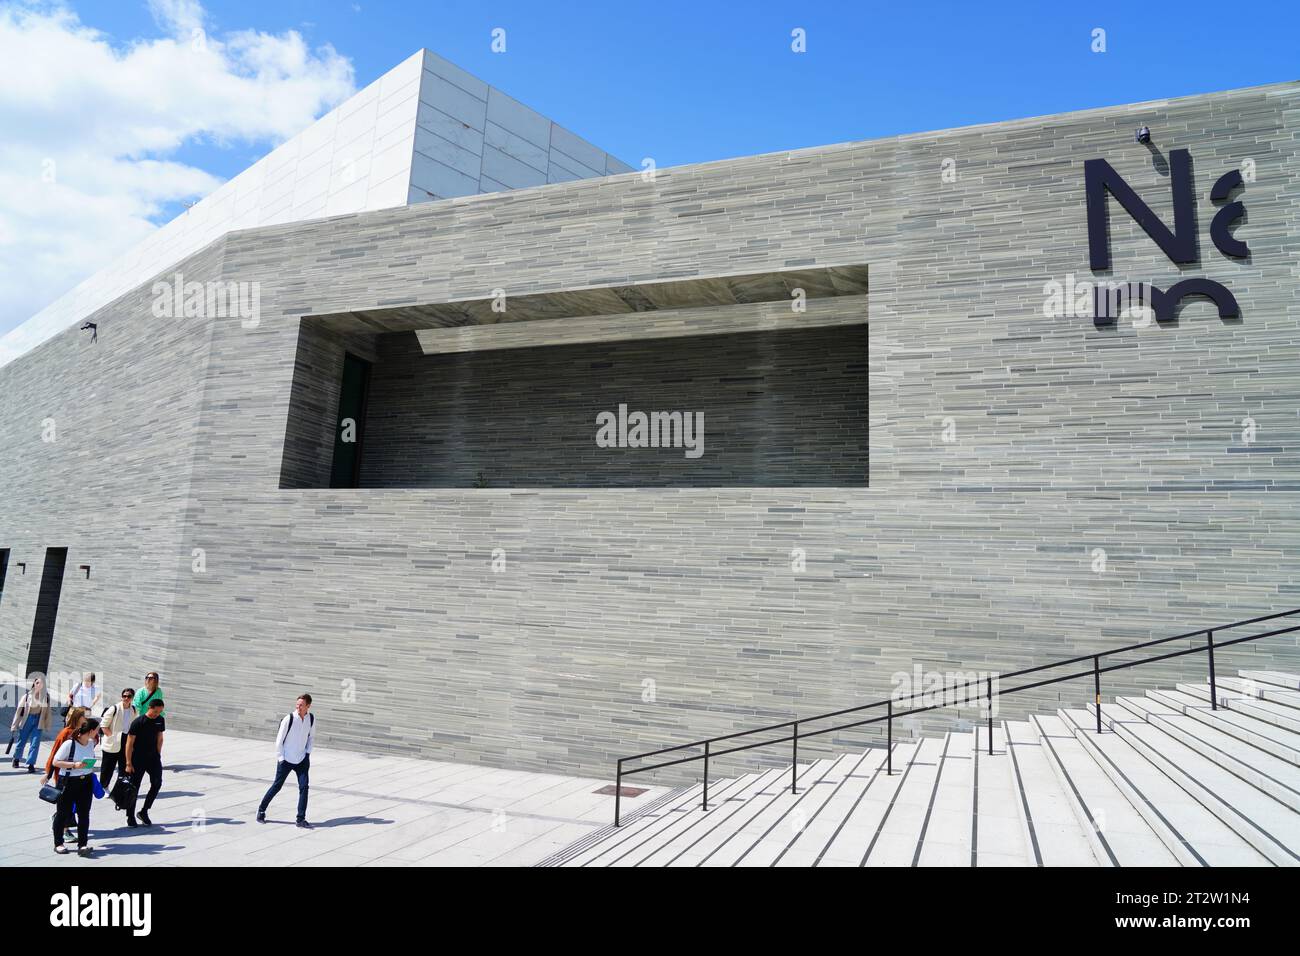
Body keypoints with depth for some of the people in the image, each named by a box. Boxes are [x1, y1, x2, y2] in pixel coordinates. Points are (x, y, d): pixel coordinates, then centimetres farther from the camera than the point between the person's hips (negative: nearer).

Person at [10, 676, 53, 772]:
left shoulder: (46, 696, -1)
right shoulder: (27, 696, -9)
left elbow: (47, 710, 6)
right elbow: (19, 710, -5)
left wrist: (47, 724, 8)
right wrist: (14, 726, -4)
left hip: (39, 722, 1)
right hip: (27, 720, -1)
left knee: (35, 744, -7)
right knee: (22, 742, 14)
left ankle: (31, 764, -2)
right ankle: (16, 759, 41)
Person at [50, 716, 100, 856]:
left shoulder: (91, 743, 2)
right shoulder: (69, 744, -17)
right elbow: (56, 762, -15)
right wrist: (74, 765, -23)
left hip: (86, 782, 5)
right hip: (69, 782, -5)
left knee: (84, 814, 3)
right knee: (63, 813, 8)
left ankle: (83, 844, 6)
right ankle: (58, 843, 25)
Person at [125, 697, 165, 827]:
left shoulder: (160, 720, 2)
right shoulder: (138, 722, -14)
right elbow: (129, 743, -12)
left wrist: (158, 756, 10)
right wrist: (129, 763, -13)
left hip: (152, 758, 4)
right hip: (138, 759, -4)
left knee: (157, 783, -8)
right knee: (134, 788, 2)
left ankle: (144, 812, 5)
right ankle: (130, 817, 15)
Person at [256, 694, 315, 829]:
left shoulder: (311, 718, -4)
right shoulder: (289, 719, -17)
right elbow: (279, 740, -9)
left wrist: (308, 753, 4)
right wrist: (280, 758, -9)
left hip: (301, 760, 3)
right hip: (286, 760, -3)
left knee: (304, 786, -5)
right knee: (277, 786, 7)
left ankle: (301, 819, 1)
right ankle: (261, 810, 31)